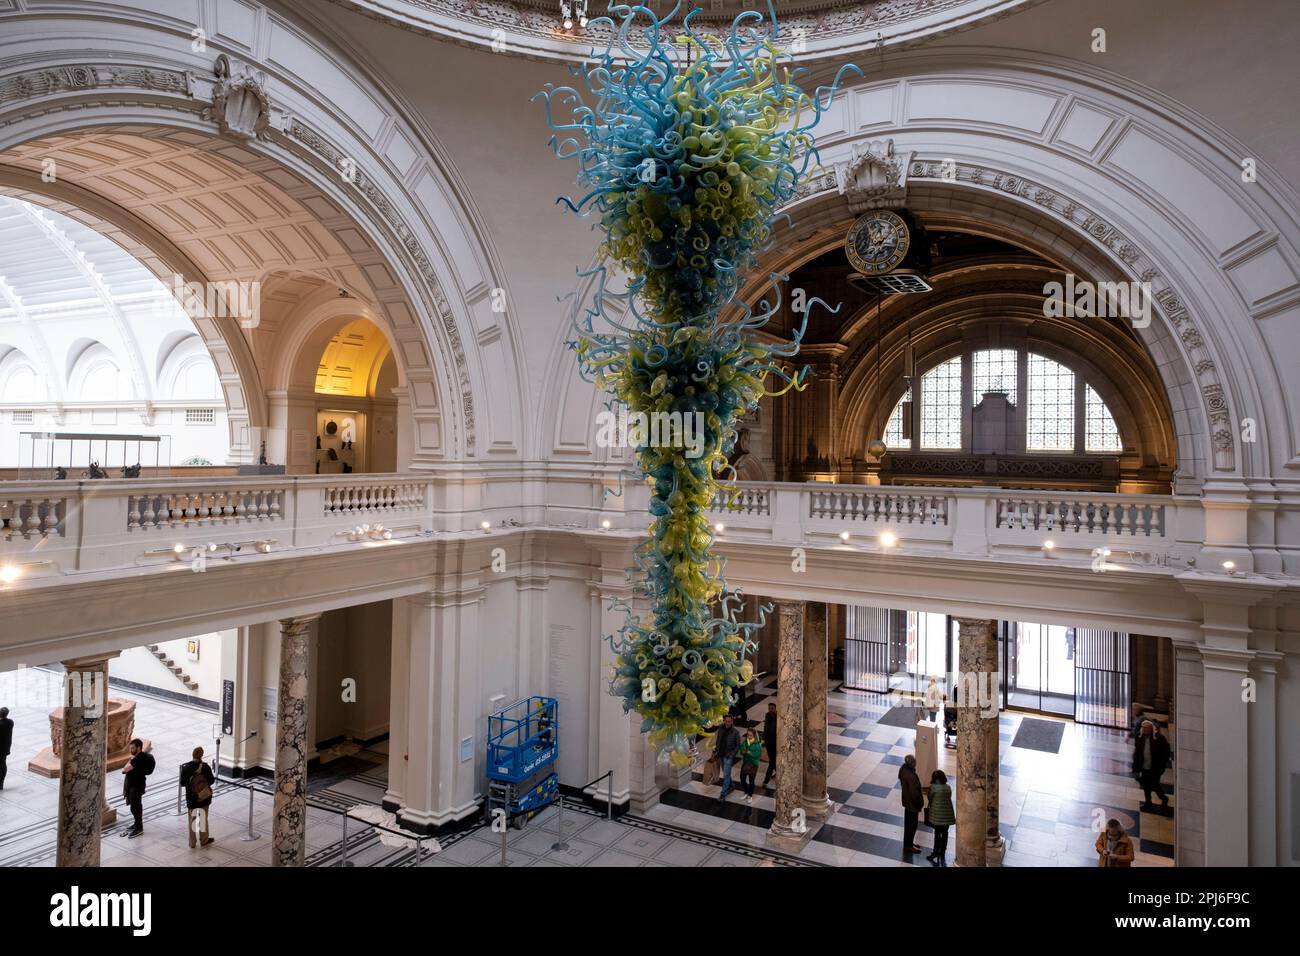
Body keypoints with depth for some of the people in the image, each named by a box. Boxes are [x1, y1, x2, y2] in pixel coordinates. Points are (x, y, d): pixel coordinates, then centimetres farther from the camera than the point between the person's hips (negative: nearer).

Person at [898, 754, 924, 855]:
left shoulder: (903, 769, -6)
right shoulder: (911, 776, -34)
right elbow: (914, 792, -28)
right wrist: (919, 804, -11)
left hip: (907, 800, 9)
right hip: (912, 803, -9)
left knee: (908, 823, 23)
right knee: (912, 825, 8)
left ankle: (908, 843, 38)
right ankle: (908, 846, 22)